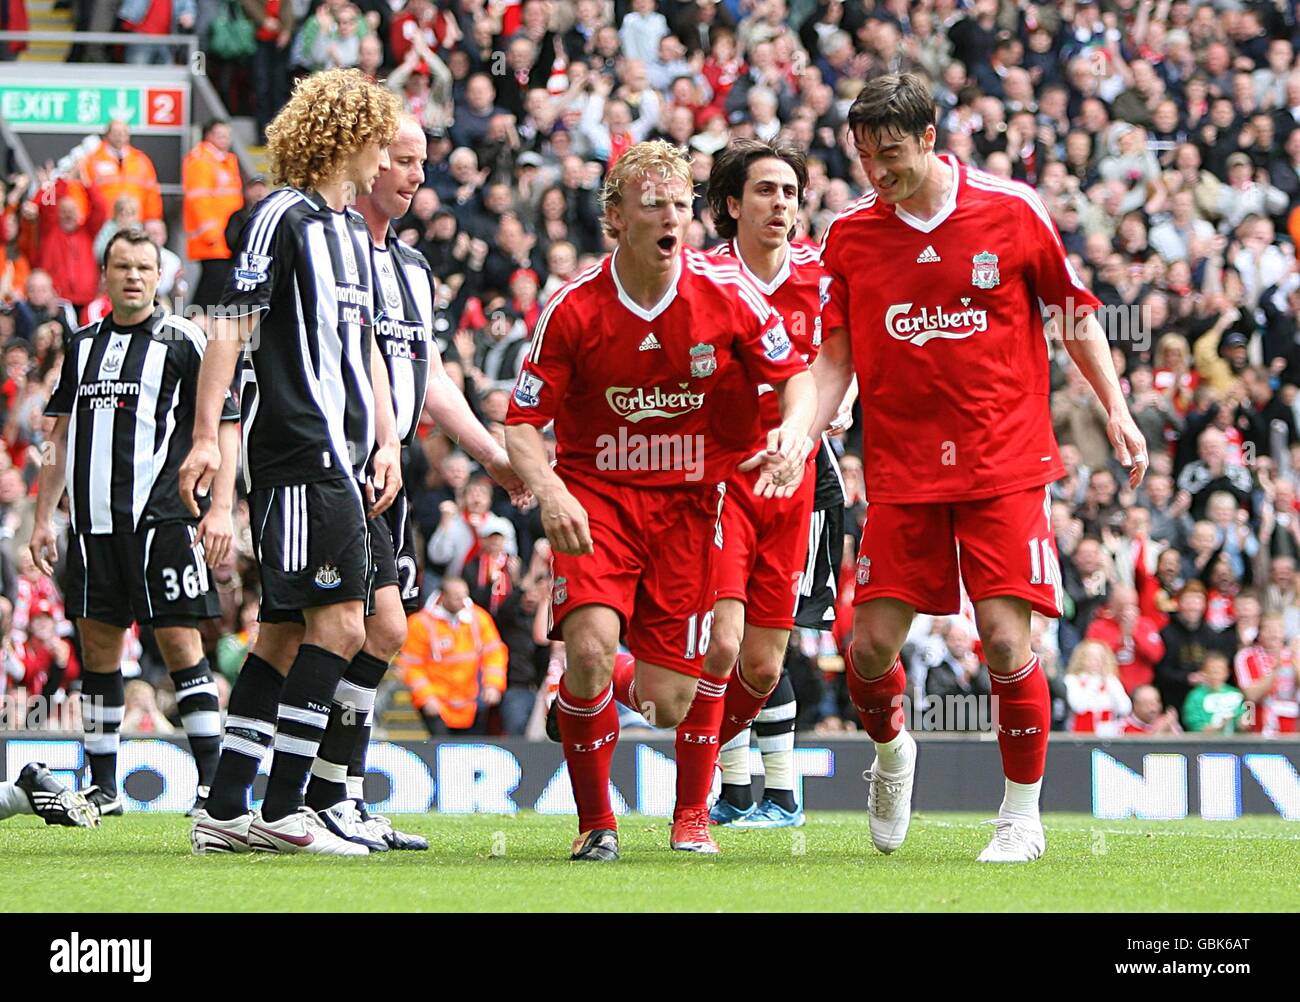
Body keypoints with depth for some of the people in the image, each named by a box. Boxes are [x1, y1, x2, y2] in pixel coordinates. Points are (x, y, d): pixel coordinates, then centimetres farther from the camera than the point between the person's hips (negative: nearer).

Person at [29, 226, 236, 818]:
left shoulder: (183, 340, 1)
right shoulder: (83, 345, 17)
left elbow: (225, 427, -2)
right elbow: (63, 439, 23)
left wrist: (221, 508, -12)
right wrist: (43, 518, 17)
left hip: (162, 519, -5)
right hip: (94, 523, 5)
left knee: (180, 645, -9)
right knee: (97, 648, 6)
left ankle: (213, 784, -8)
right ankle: (102, 788, 12)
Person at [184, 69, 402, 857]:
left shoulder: (353, 231, 20)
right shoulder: (286, 216, -7)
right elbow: (235, 324, -12)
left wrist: (386, 441, 18)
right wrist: (207, 436, -17)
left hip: (341, 460, 9)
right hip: (297, 455, -9)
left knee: (289, 632, 8)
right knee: (338, 622, -13)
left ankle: (225, 812, 10)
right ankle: (283, 811, -11)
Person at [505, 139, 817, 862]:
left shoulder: (727, 292, -7)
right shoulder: (574, 308, -10)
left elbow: (796, 375, 4)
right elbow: (523, 423, -6)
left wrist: (796, 430, -18)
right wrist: (550, 491, -26)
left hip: (691, 499, 1)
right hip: (597, 495, -1)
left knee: (666, 706, -5)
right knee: (590, 644, -27)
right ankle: (596, 822, -5)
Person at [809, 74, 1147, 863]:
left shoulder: (1011, 211, -4)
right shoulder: (851, 234, 2)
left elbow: (1076, 313, 7)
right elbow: (836, 358, 6)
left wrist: (1116, 409, 3)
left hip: (1005, 464, -2)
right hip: (901, 471, 2)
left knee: (1006, 637, -12)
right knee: (871, 645, -2)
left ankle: (1024, 814, 5)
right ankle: (891, 750, 32)